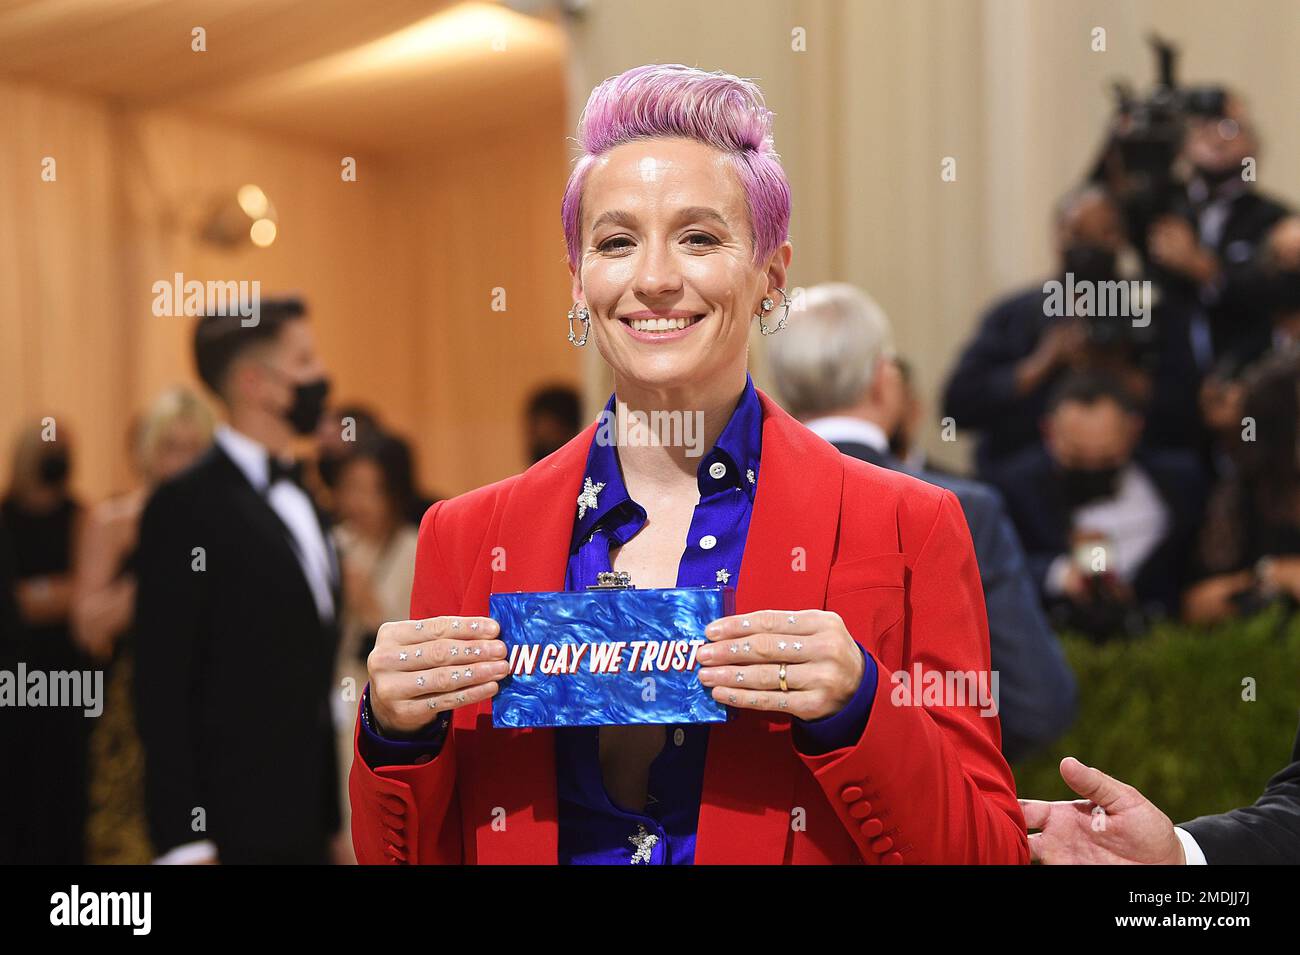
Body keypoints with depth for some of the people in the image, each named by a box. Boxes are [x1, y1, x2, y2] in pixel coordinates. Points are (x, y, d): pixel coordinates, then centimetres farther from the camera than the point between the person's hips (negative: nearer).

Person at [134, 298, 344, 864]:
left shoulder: (298, 497, 14)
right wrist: (184, 843, -17)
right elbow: (161, 685, -14)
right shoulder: (187, 505, -12)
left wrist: (334, 823, 14)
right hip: (235, 831, -7)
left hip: (308, 825, 7)